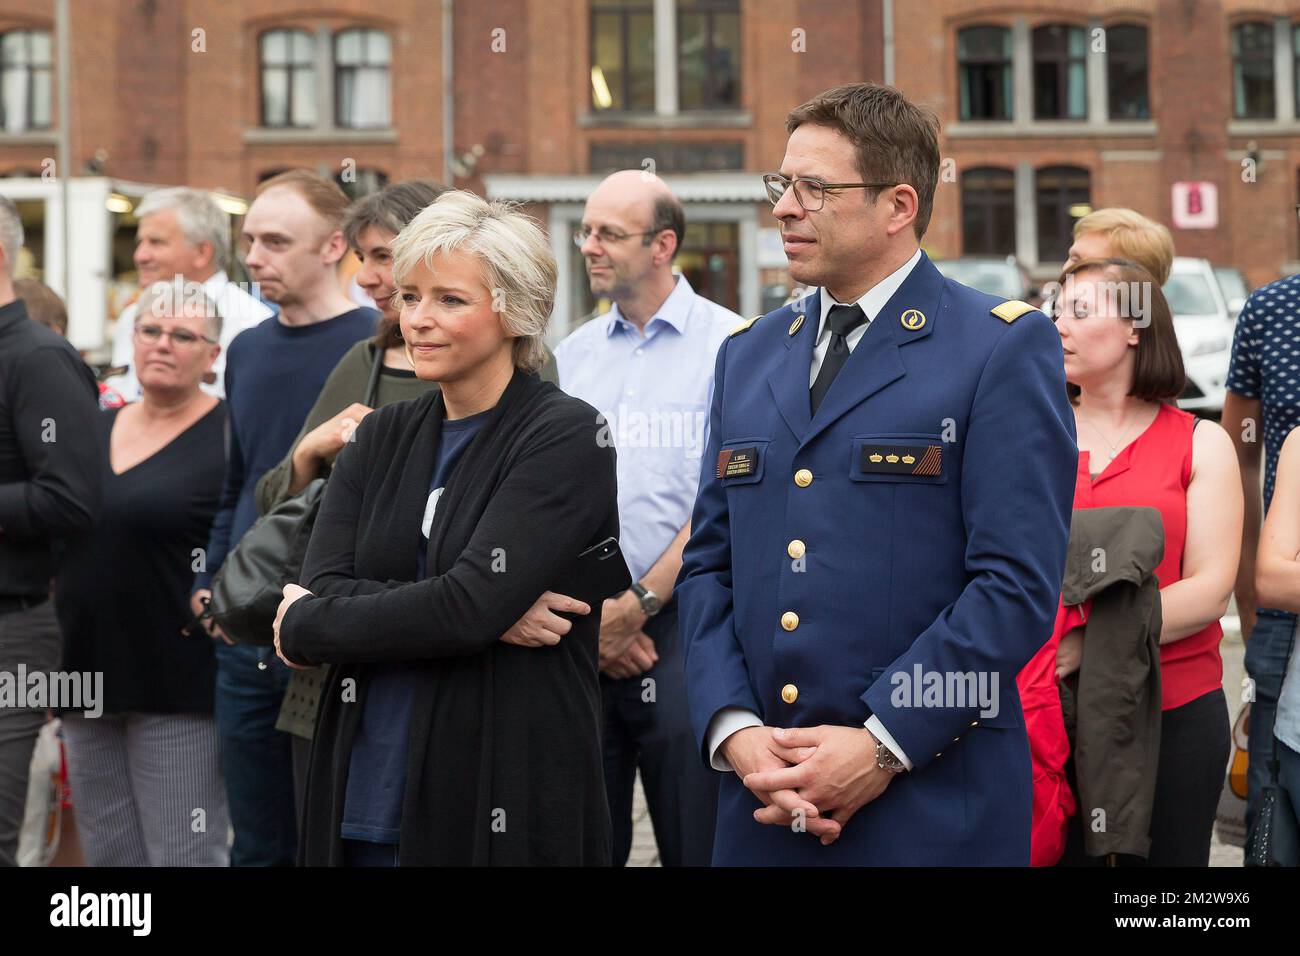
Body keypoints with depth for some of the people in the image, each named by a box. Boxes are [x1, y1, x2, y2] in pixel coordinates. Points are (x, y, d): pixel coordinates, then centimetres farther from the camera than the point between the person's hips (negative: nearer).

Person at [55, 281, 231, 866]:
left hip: (178, 692, -7)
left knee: (186, 856, -4)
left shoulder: (229, 438, -7)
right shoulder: (96, 430, 14)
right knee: (108, 855, 13)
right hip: (90, 679, 7)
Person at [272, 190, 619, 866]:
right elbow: (322, 589, -3)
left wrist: (303, 625, -8)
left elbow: (470, 605, -19)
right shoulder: (382, 436, 10)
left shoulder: (566, 437, -8)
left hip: (504, 807, -5)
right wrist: (488, 615, -17)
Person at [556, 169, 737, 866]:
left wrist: (638, 605, -10)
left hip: (681, 626, -4)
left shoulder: (724, 345, -3)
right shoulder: (572, 356, 12)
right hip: (583, 633, 5)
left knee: (697, 841, -1)